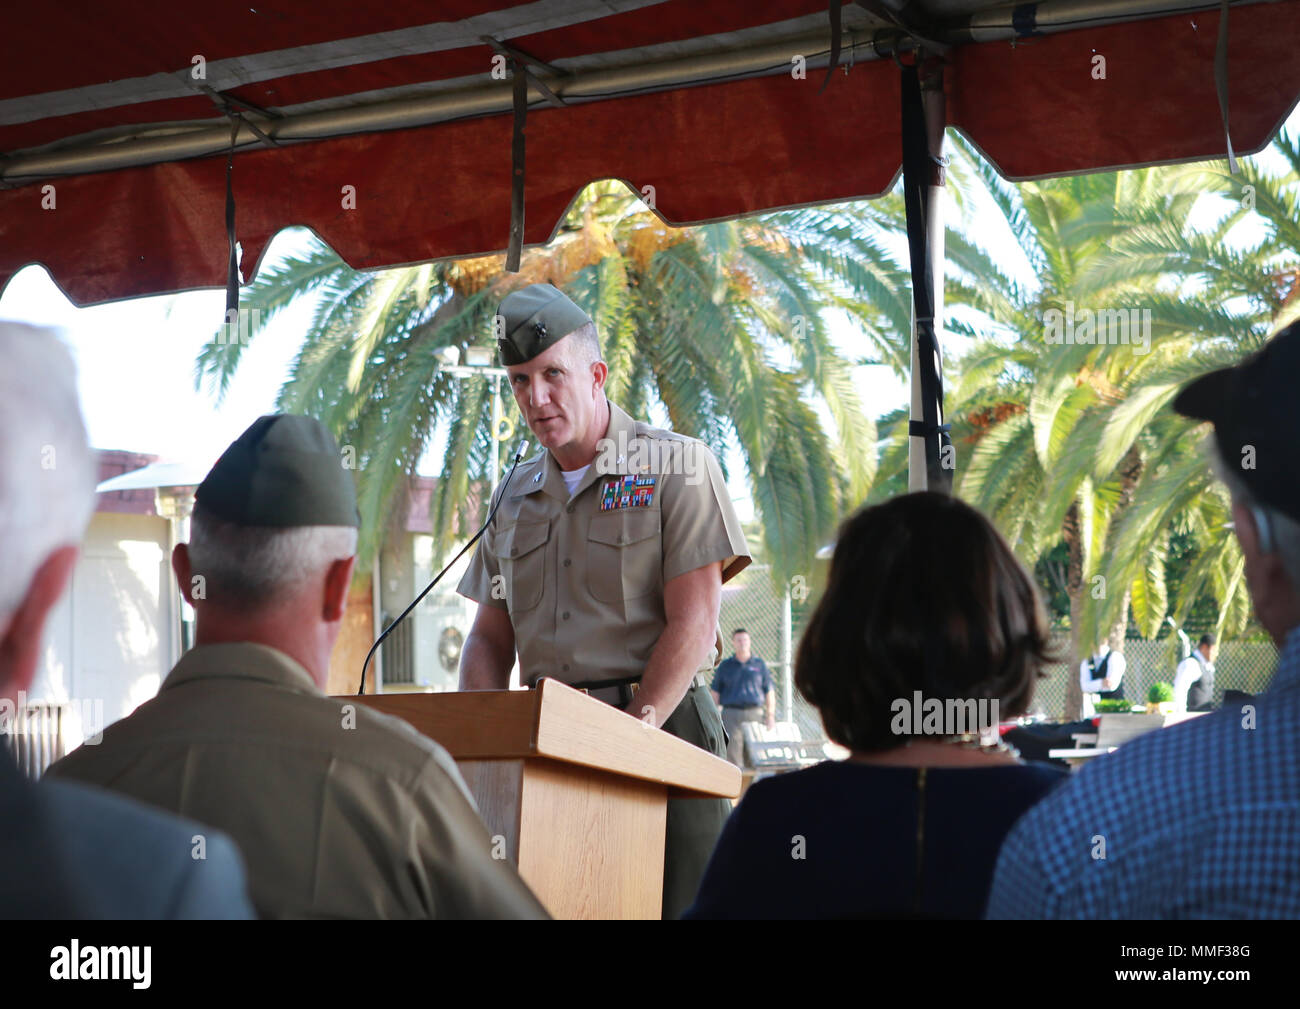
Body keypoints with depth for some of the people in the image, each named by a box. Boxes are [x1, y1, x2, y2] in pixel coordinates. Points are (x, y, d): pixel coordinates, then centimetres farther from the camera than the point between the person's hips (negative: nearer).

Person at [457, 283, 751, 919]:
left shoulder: (677, 468, 0)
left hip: (663, 731, -5)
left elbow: (694, 624, -8)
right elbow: (490, 640, 20)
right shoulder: (514, 498, 19)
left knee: (673, 903, -11)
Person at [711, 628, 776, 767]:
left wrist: (770, 715, 5)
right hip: (731, 713, -1)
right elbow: (715, 693, 12)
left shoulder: (759, 664, 13)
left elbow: (769, 692, 14)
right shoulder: (725, 666, 12)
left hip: (755, 713, 1)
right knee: (733, 749, -8)